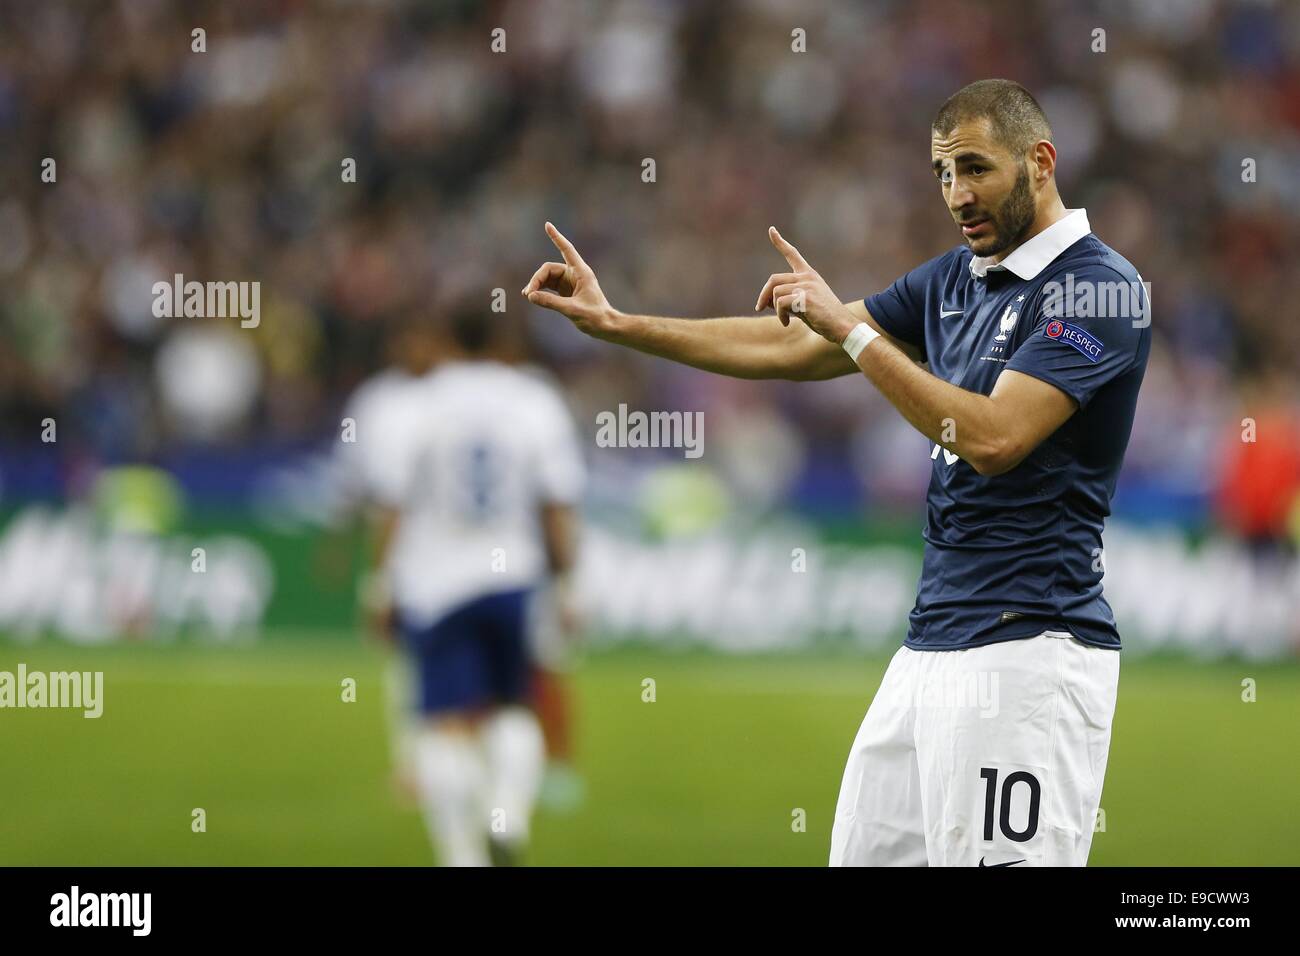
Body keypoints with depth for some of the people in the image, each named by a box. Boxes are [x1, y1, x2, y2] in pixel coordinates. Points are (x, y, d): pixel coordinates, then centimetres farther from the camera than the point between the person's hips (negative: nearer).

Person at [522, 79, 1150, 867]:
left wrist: (849, 327, -16)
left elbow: (993, 438, -20)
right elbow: (792, 349, 22)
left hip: (1028, 652, -9)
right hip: (931, 647, 9)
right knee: (865, 854, 6)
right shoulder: (955, 280, 17)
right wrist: (616, 324, 19)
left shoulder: (1099, 287, -10)